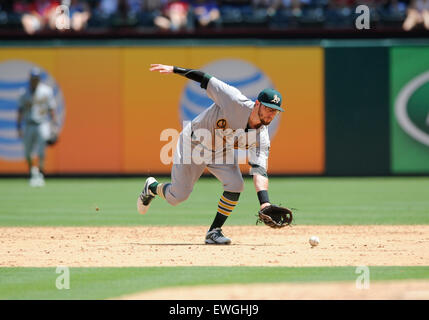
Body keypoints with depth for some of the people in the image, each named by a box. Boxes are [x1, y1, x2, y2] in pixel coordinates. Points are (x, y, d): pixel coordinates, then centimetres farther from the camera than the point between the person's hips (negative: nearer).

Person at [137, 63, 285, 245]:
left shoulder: (261, 137, -20)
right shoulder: (236, 101, -32)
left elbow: (259, 170, -28)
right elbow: (207, 80, -23)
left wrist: (264, 202, -42)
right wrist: (174, 70, -24)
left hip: (220, 154, 4)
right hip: (194, 142, -4)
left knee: (235, 184, -20)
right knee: (178, 196, -1)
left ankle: (214, 231, -3)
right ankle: (152, 188, 34)